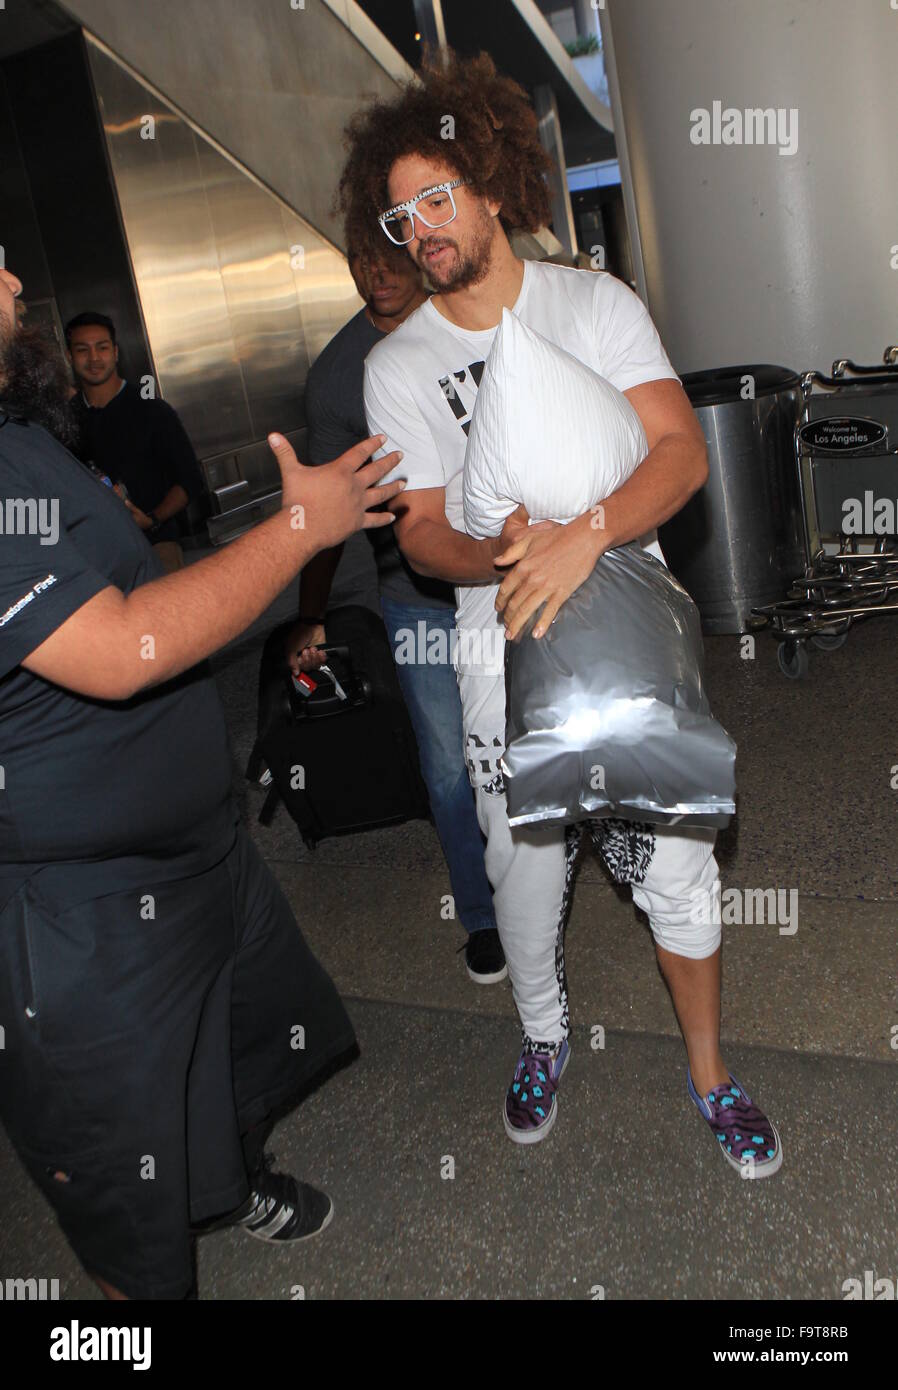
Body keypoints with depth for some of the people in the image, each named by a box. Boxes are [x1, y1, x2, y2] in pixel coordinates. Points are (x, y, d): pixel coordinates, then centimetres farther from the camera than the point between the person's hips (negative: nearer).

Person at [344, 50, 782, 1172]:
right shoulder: (397, 364, 1)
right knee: (526, 873, 10)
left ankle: (709, 1075, 29)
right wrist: (499, 558, -24)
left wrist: (583, 536, -30)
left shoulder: (597, 303, -1)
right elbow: (420, 529, -1)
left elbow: (682, 451, -11)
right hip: (505, 653, 1)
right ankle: (543, 1035, 41)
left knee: (678, 868, 4)